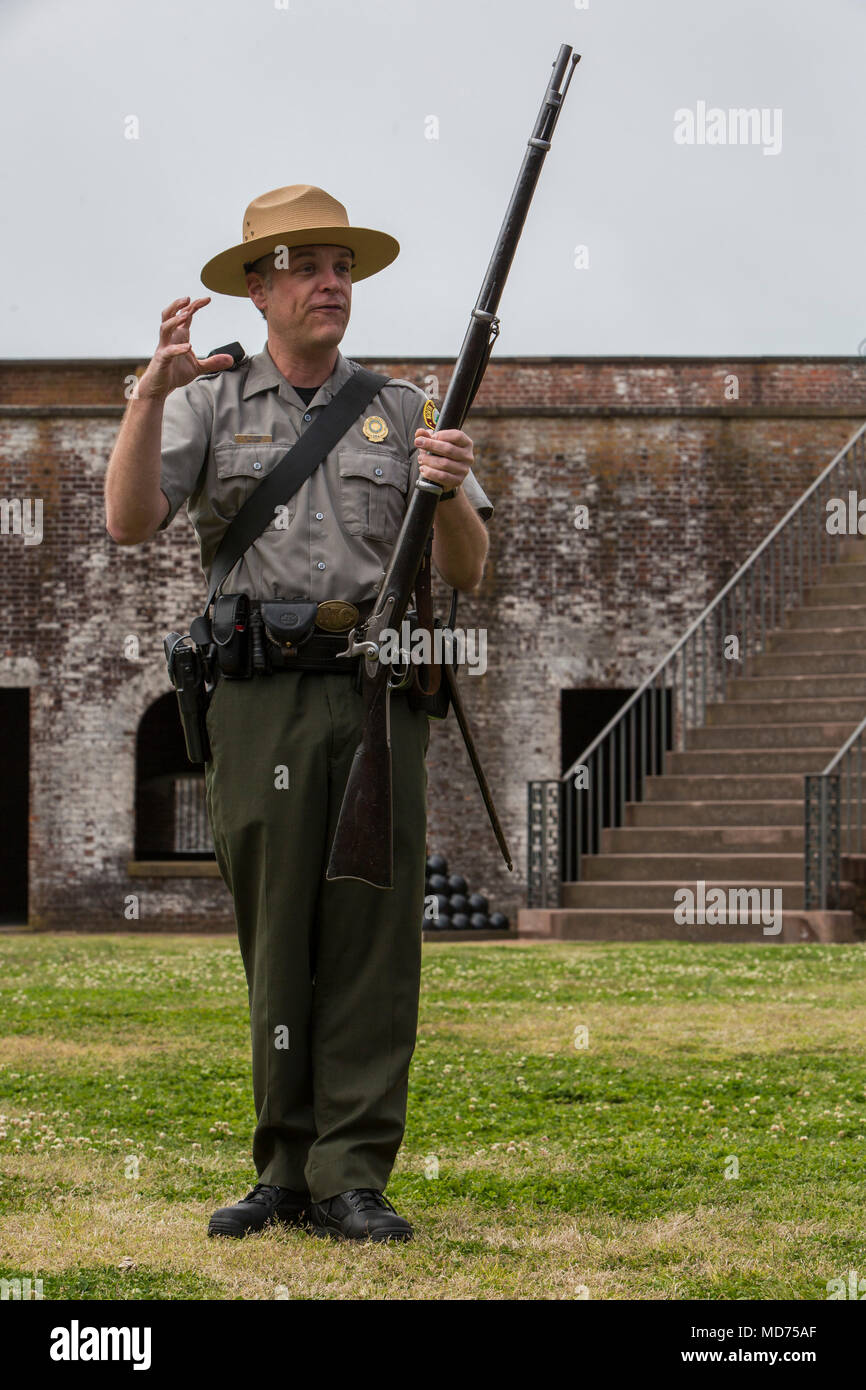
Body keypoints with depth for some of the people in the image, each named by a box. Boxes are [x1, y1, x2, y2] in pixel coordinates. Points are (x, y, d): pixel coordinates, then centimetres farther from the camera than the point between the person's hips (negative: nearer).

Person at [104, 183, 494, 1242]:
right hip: (260, 697, 0)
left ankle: (351, 1175, -1)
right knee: (277, 942, 3)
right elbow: (130, 522, -4)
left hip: (378, 690, 1)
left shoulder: (403, 412, 13)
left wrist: (450, 490, -13)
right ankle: (287, 1168, 11)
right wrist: (151, 391, -16)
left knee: (373, 937, -4)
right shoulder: (211, 403, 11)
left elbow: (466, 573, 8)